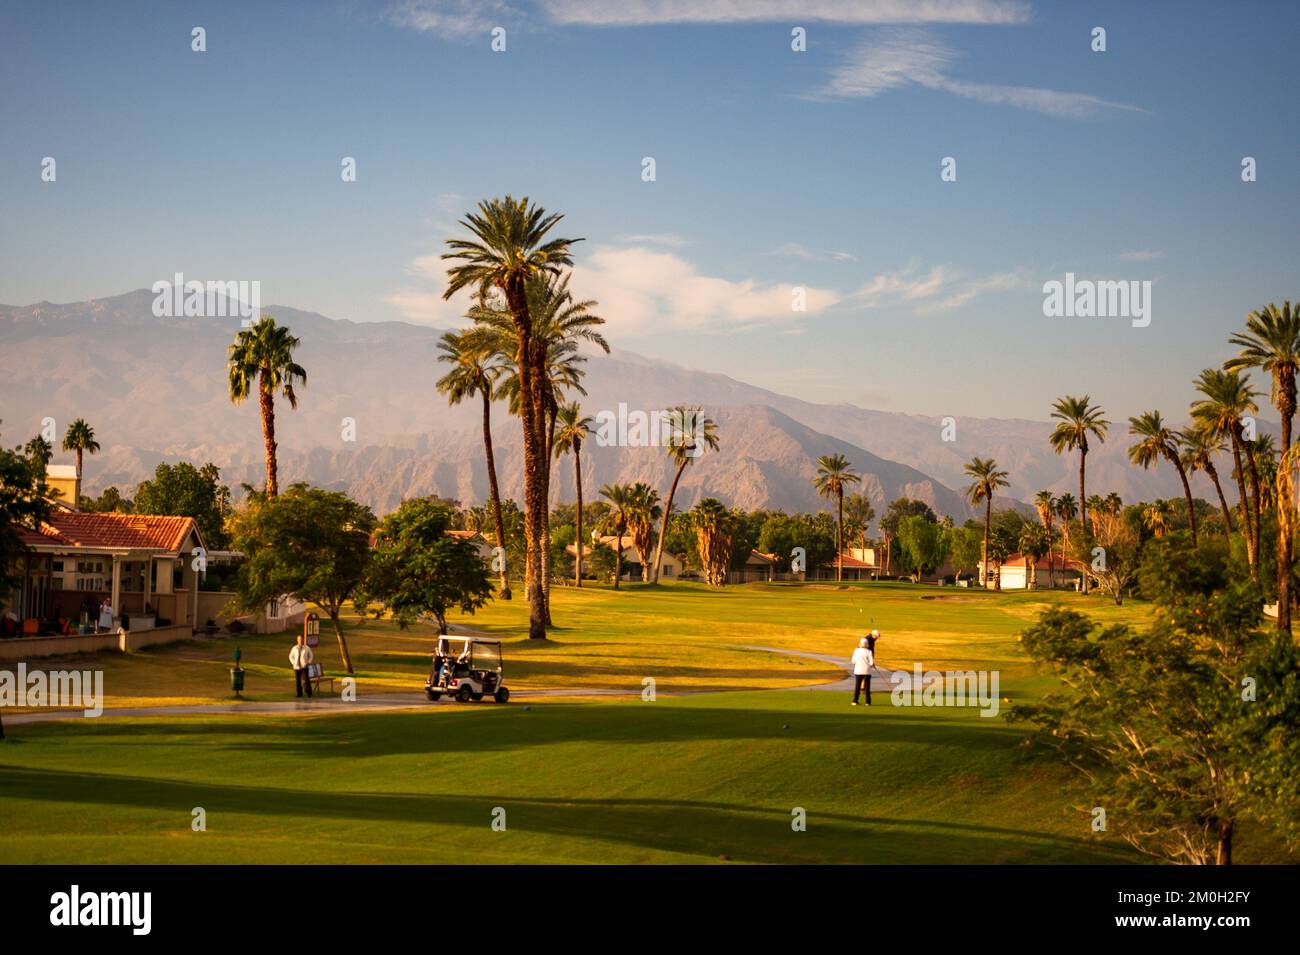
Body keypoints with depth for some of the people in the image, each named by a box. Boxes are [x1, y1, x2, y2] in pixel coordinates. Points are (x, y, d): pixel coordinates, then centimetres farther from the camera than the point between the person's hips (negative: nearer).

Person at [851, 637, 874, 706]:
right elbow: (871, 663, -10)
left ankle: (855, 701, 5)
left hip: (858, 671, 2)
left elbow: (853, 661, 5)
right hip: (867, 671, -2)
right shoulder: (869, 652, -8)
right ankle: (868, 702, 6)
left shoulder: (856, 651, -1)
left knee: (857, 686, 10)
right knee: (867, 687, 7)